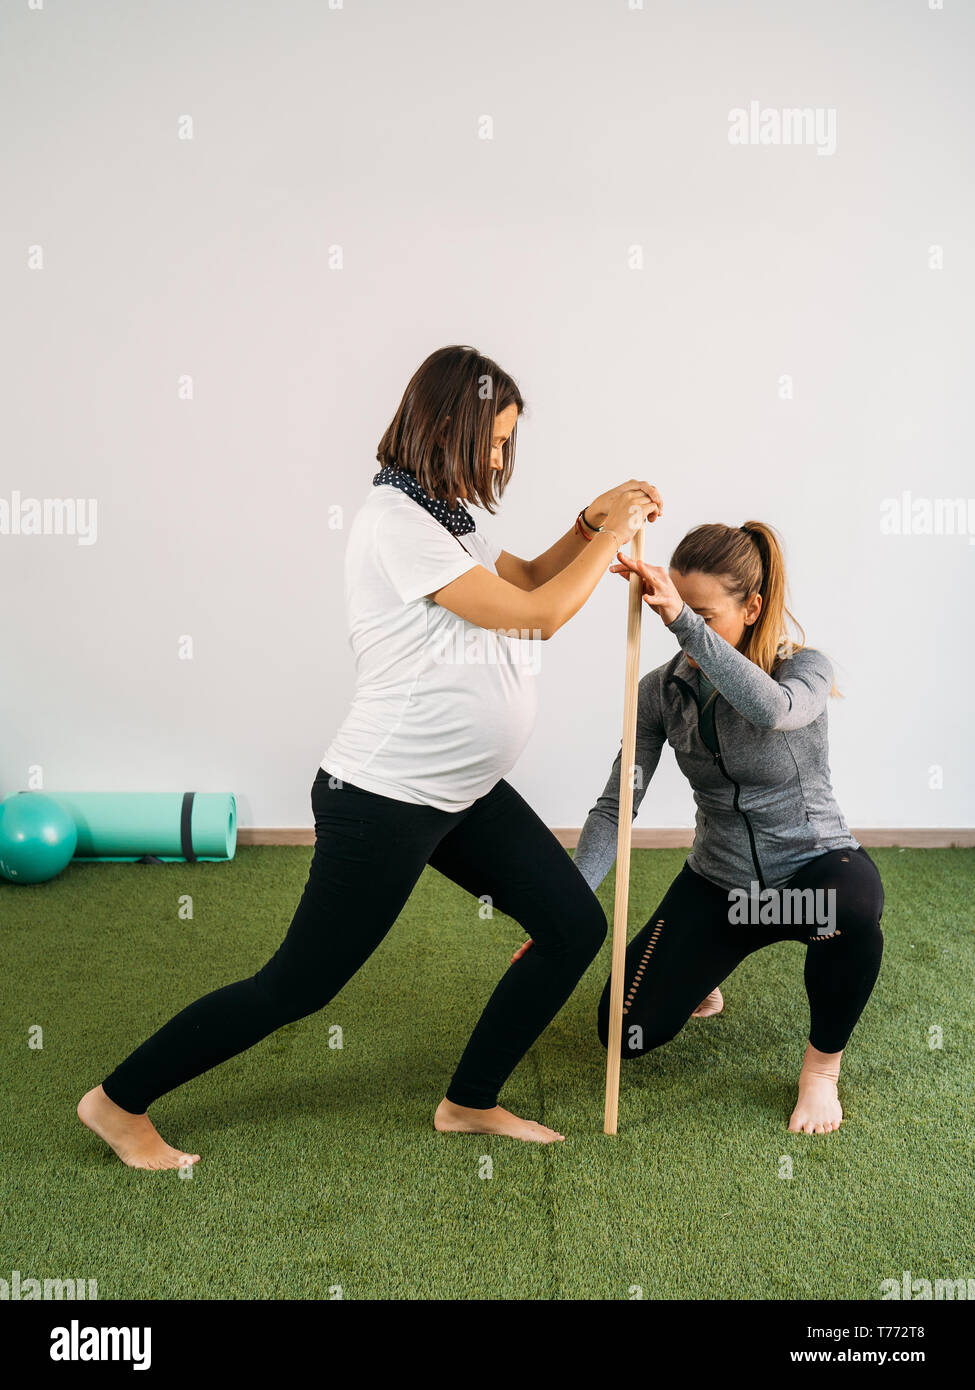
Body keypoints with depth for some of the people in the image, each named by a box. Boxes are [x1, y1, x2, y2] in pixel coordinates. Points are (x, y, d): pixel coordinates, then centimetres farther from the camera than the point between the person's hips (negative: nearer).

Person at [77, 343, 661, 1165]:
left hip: (464, 792, 10)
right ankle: (119, 1101, 20)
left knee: (577, 925, 8)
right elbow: (539, 613, -19)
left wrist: (591, 522, 6)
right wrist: (613, 536, -6)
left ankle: (472, 1103, 23)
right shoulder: (395, 521, -20)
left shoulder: (443, 517, 11)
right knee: (298, 987, 1)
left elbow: (525, 579, 22)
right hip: (384, 802, -10)